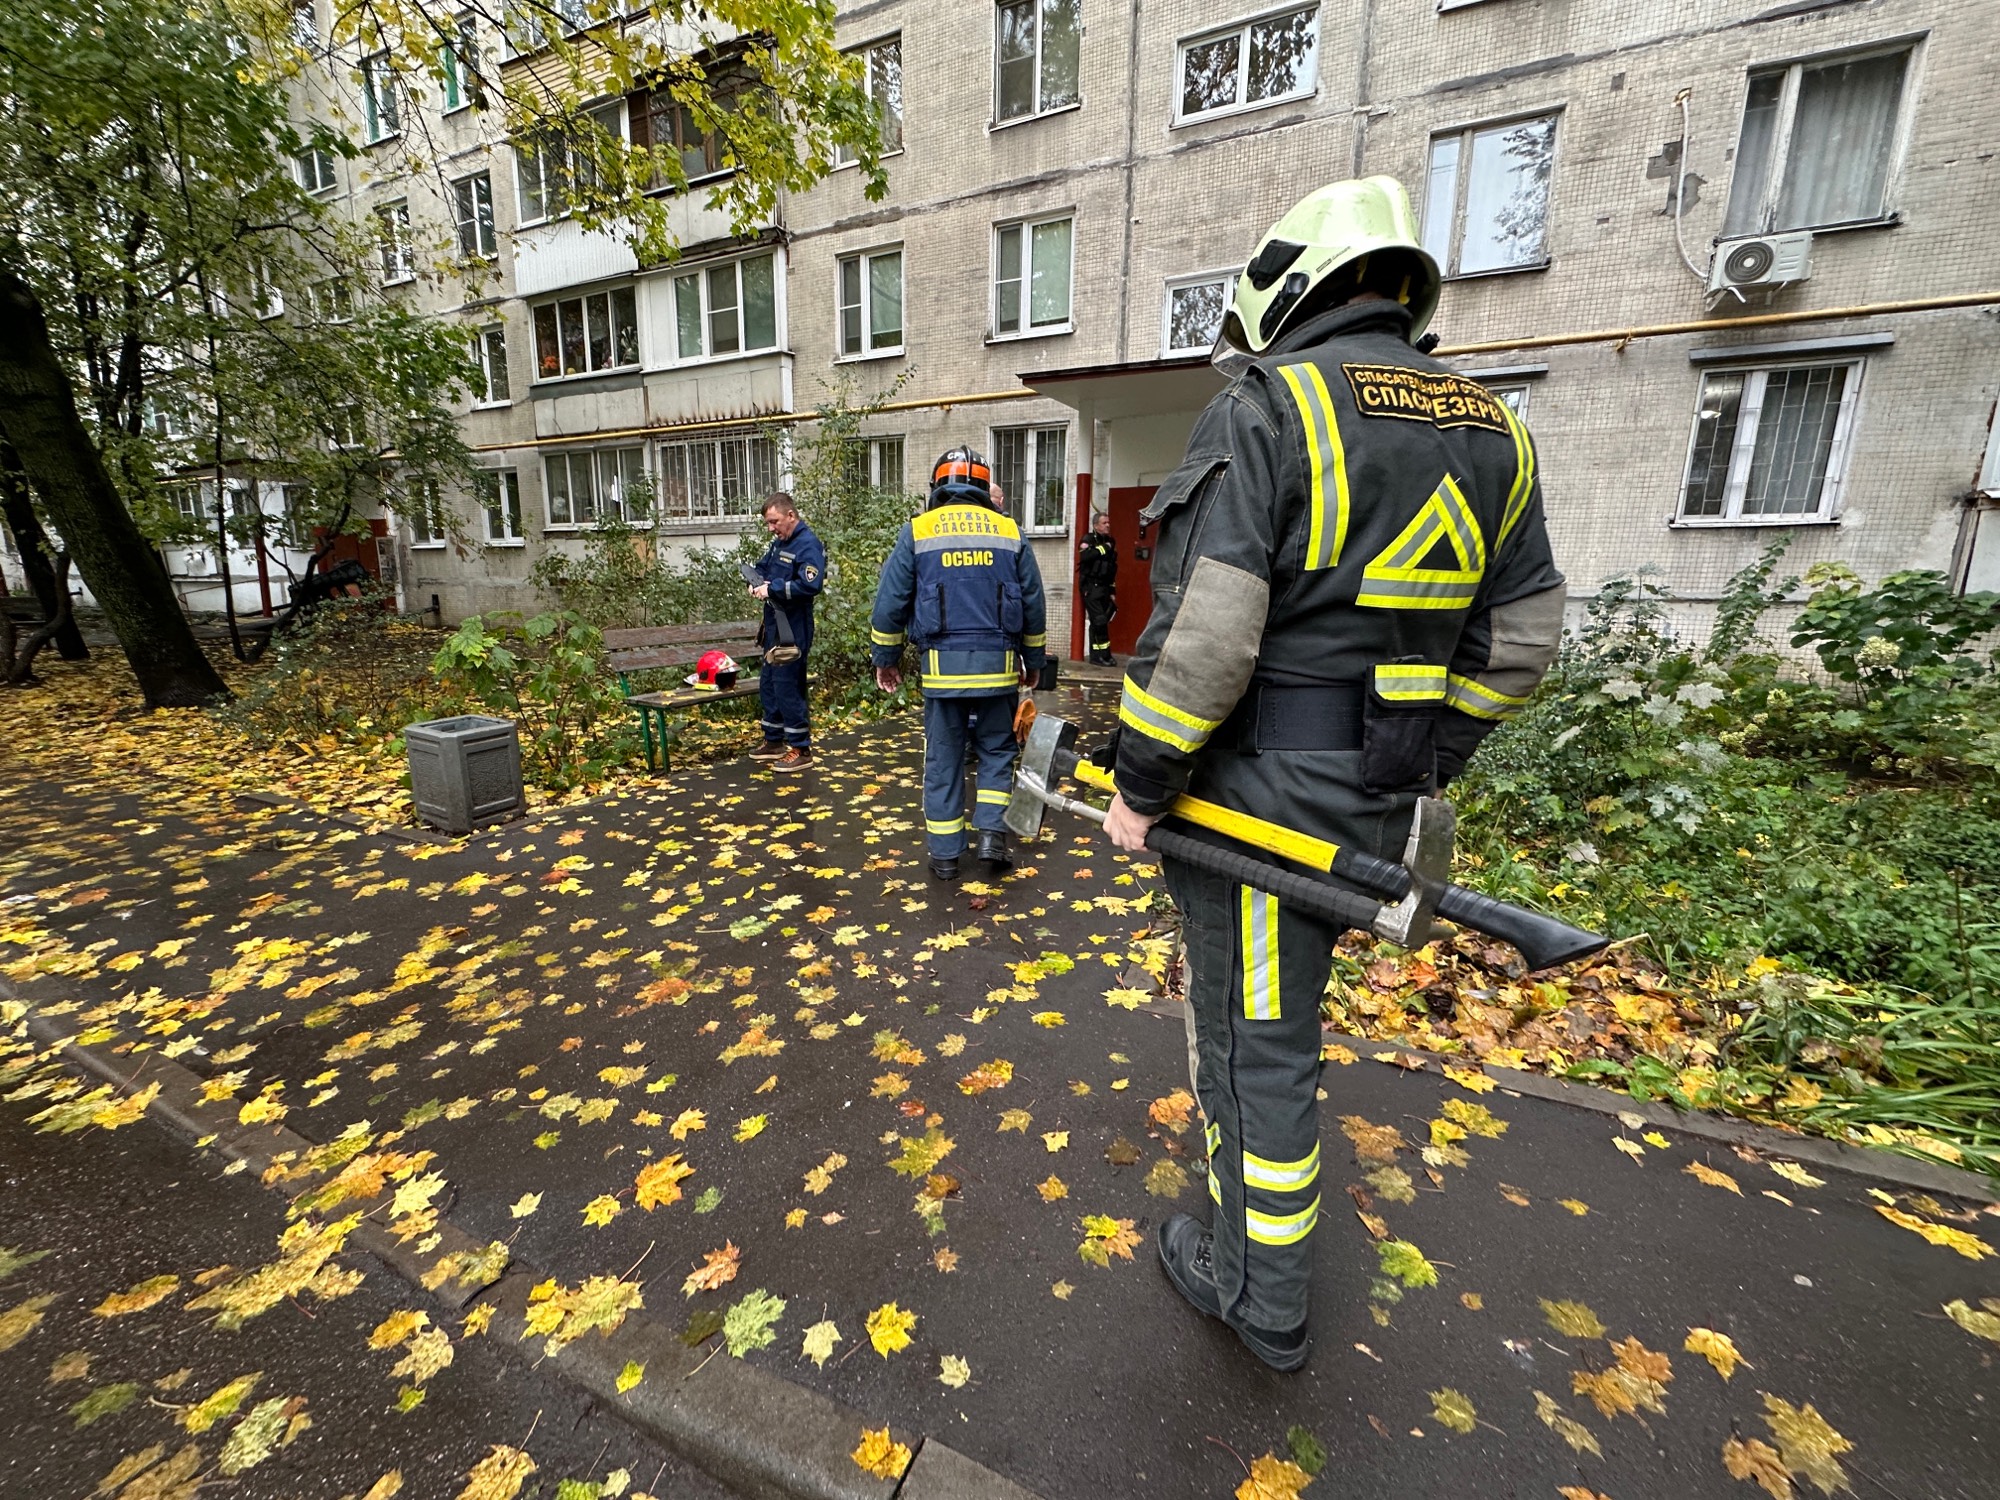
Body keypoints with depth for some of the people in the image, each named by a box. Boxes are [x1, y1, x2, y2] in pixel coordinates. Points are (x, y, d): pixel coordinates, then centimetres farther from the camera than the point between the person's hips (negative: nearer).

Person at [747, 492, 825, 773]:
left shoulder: (808, 545, -15)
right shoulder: (779, 542, 13)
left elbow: (810, 586, -28)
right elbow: (761, 567, 25)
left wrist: (772, 589, -23)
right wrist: (756, 582, 2)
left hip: (792, 630, -10)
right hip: (774, 625, 10)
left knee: (787, 688, -7)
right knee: (768, 685, 16)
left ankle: (801, 749, 3)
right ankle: (774, 741, 29)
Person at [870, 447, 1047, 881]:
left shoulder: (917, 532, 3)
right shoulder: (1010, 532, 7)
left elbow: (890, 602, 2)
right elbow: (1033, 606, 10)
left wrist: (885, 658, 14)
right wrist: (1033, 661, 22)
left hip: (942, 666, -1)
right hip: (997, 666, 1)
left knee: (943, 760, 8)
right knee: (996, 751, 16)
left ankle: (945, 855, 14)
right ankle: (991, 834, 5)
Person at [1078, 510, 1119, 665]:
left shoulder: (1110, 542, 17)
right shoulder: (1089, 540, -3)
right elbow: (1085, 556, -25)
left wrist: (1112, 591, 18)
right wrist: (1103, 548, -15)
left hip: (1104, 587, 7)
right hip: (1091, 587, -7)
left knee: (1097, 623, 8)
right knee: (1099, 621, -12)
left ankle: (1096, 656, 13)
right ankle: (1103, 655, -6)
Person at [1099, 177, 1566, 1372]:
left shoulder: (1267, 408, -12)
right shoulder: (1492, 431, 11)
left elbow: (1203, 634, -23)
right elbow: (1519, 643, 11)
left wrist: (1139, 784, -11)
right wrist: (1422, 770, 17)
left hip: (1255, 789, -7)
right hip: (1370, 798, 8)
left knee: (1259, 1036, 8)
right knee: (1268, 995, 27)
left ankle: (1260, 1295, 30)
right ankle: (1251, 1170, 50)